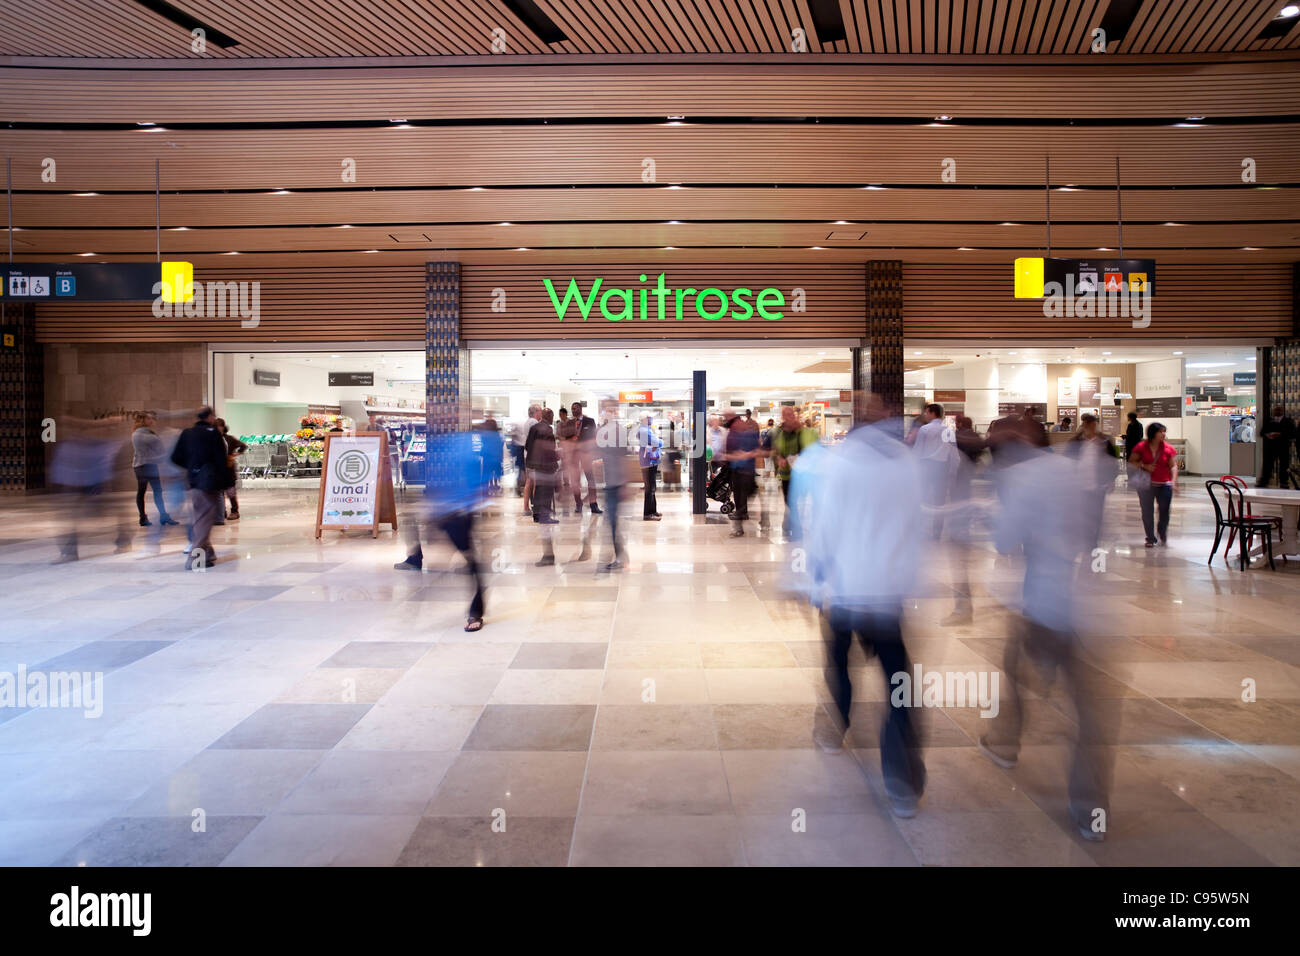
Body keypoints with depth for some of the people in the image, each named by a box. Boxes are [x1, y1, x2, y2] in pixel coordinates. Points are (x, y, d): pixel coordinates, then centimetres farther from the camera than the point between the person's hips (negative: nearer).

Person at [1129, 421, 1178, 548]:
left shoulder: (1168, 448, 0)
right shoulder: (1141, 447, -1)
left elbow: (1173, 466, -1)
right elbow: (1131, 461, 5)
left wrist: (1174, 480, -15)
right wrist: (1144, 466, -12)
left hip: (1164, 485, 0)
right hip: (1146, 484, 0)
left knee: (1164, 511, 0)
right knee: (1147, 512, 3)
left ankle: (1162, 533, 28)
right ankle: (1150, 538, 14)